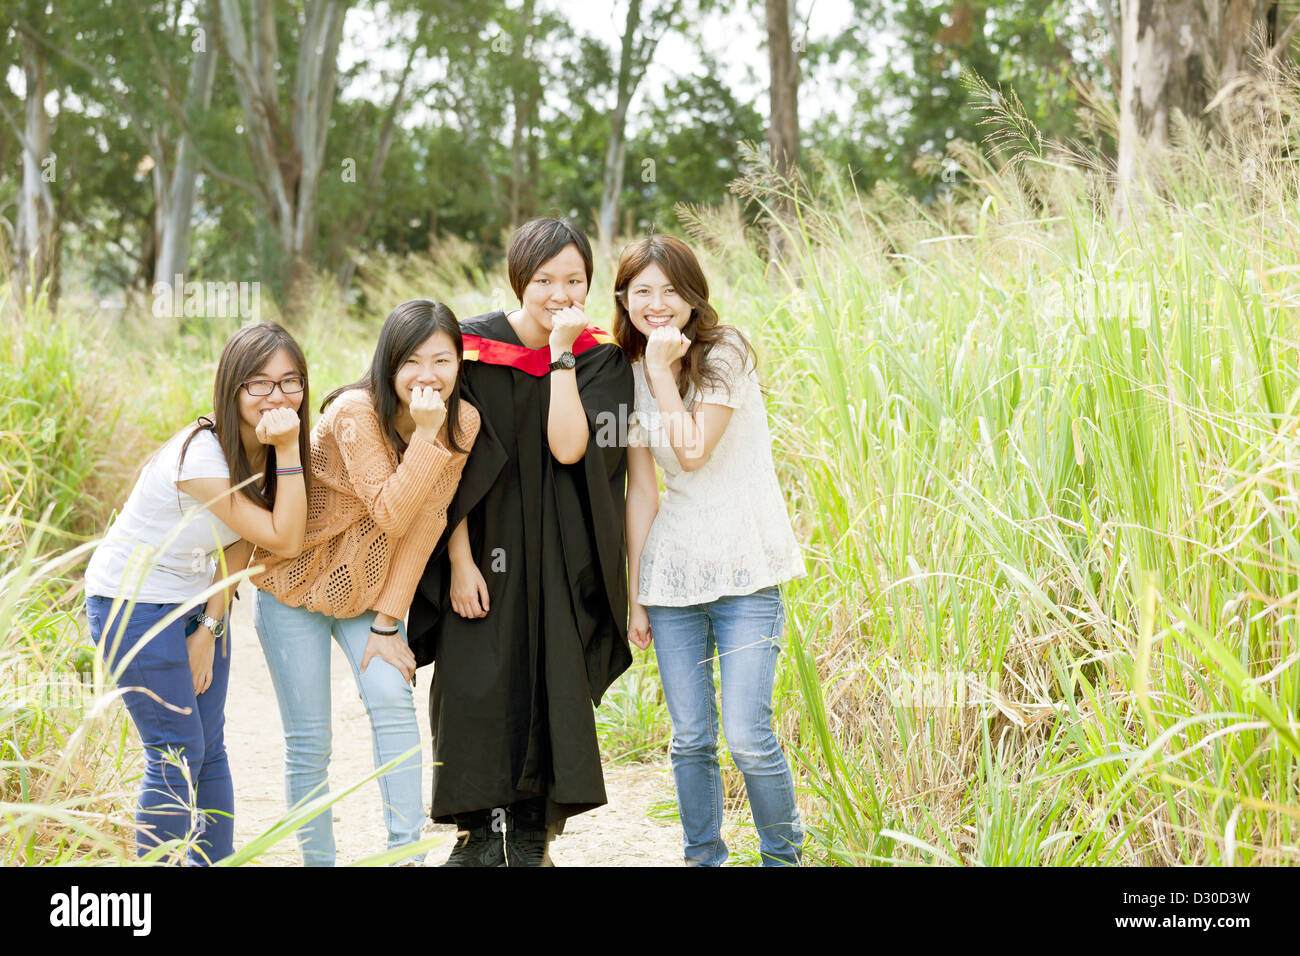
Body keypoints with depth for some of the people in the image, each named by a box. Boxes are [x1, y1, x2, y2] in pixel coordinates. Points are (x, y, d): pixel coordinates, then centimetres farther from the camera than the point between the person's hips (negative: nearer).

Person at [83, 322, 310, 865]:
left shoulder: (263, 451, -5)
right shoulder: (200, 458, -29)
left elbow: (240, 546, 2)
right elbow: (283, 539, -26)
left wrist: (209, 629, -3)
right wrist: (289, 452, -31)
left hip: (194, 598, 8)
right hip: (133, 604, -8)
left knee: (210, 749, 9)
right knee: (177, 754, -6)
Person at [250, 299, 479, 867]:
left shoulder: (463, 422, -10)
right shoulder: (356, 413, -25)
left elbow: (425, 526, -7)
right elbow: (392, 517, -29)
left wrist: (388, 621, -9)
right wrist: (425, 433, -36)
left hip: (368, 587, 3)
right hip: (296, 583, -3)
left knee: (393, 701, -18)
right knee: (308, 743, -1)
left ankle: (408, 853, -14)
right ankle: (318, 859, 15)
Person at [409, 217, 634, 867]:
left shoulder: (601, 357, -3)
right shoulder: (472, 347, -7)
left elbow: (569, 448, -18)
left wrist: (561, 352, -19)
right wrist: (459, 559, -11)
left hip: (562, 556, 1)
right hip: (483, 544, 0)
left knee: (553, 686, -2)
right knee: (475, 685, -4)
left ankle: (533, 834, 11)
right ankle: (480, 831, 11)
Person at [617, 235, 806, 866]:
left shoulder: (726, 354, -6)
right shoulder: (629, 375, 7)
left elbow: (693, 453, -16)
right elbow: (641, 491, 9)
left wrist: (664, 371, -12)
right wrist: (634, 593, 8)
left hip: (745, 574, -4)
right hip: (671, 574, 4)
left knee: (747, 736, -10)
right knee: (690, 739, 3)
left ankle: (784, 853, 11)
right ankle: (702, 857, 19)